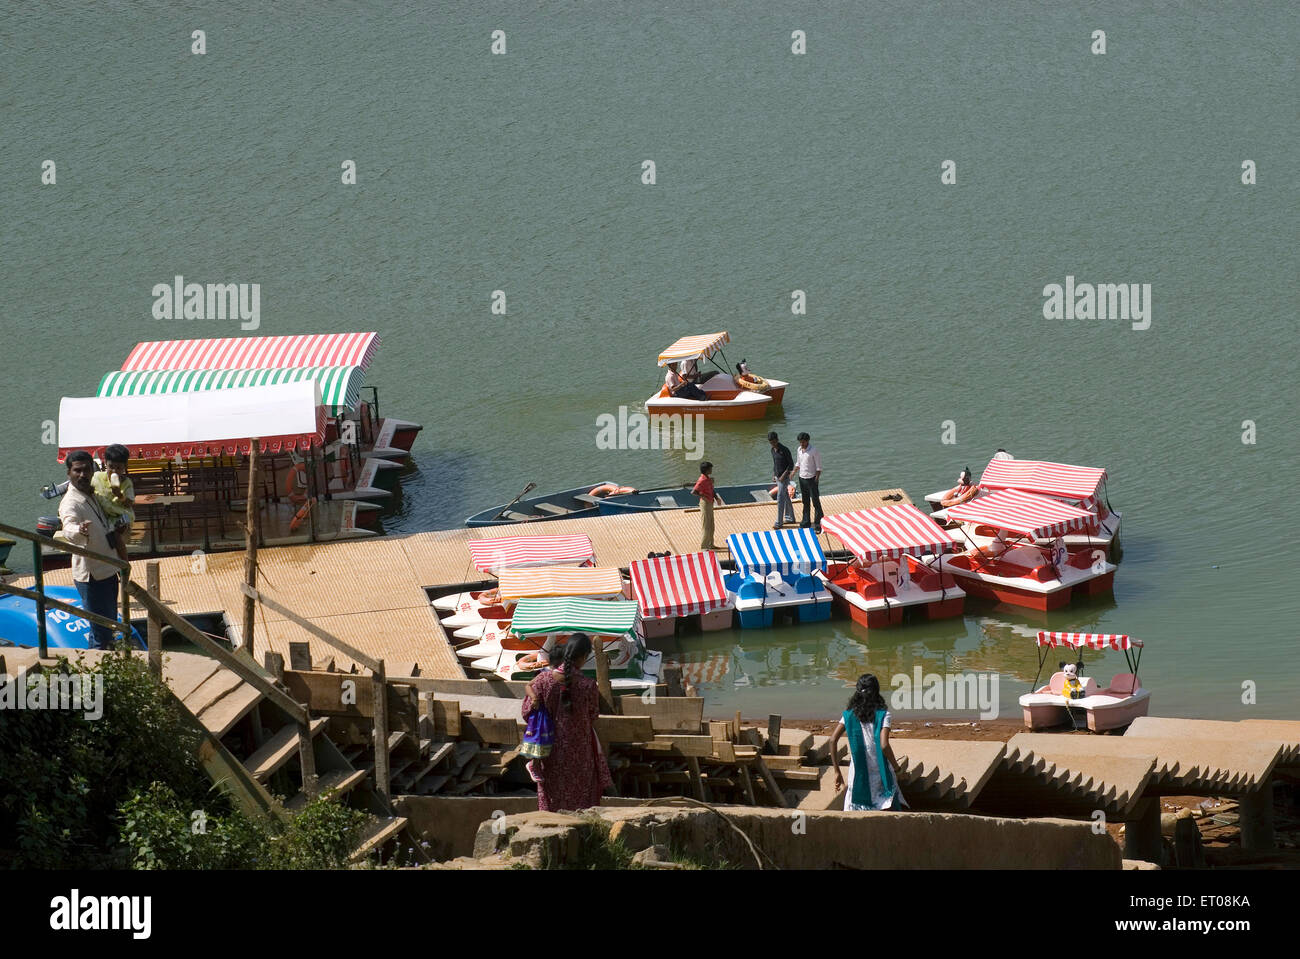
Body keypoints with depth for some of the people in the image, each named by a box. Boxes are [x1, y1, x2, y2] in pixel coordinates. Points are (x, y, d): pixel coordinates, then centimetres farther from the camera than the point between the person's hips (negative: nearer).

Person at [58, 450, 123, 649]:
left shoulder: (92, 494, 7)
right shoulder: (71, 502, -22)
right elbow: (69, 529, -47)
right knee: (101, 634, -6)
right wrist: (78, 531, -67)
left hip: (107, 571, 9)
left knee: (110, 626, 24)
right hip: (91, 577, -9)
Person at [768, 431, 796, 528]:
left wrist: (784, 475, -19)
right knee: (786, 497, 17)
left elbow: (791, 464, -14)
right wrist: (773, 474, 9)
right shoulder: (773, 450, 6)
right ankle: (790, 518, 29)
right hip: (778, 477, 8)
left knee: (780, 499, -8)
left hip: (784, 478, -8)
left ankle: (779, 522, -5)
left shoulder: (785, 450, -18)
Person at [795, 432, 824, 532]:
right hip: (802, 478, 6)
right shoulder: (799, 450, 5)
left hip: (812, 479, -6)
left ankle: (817, 525, -1)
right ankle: (805, 522, 23)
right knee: (805, 502, 14)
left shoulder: (813, 451, -14)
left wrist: (817, 479, -17)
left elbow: (818, 467, -12)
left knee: (816, 502, -4)